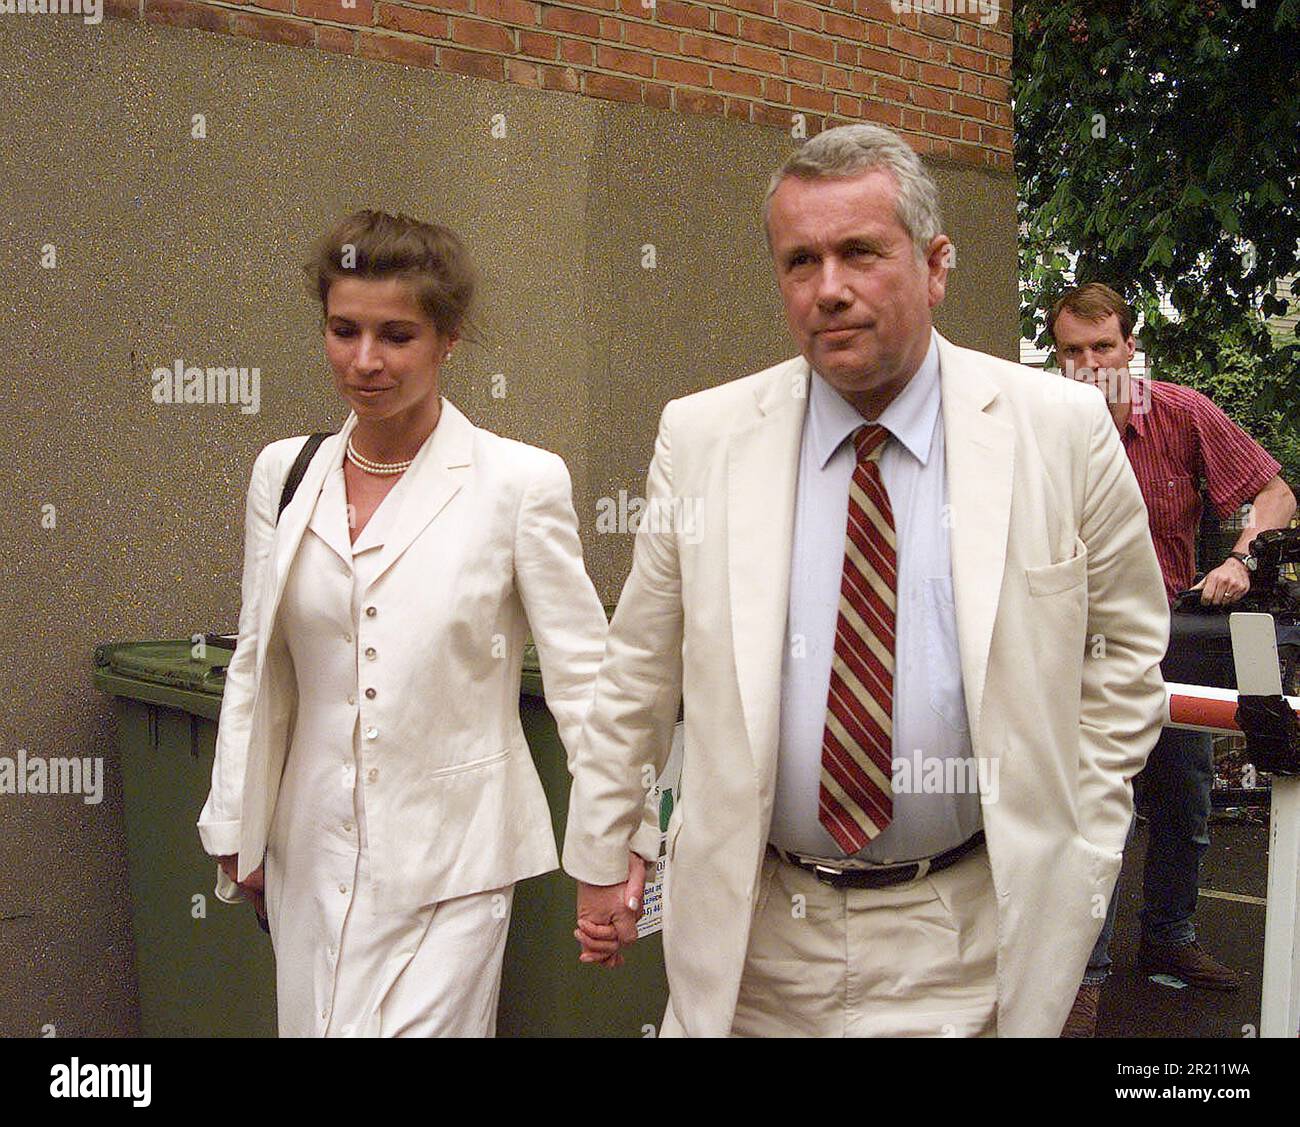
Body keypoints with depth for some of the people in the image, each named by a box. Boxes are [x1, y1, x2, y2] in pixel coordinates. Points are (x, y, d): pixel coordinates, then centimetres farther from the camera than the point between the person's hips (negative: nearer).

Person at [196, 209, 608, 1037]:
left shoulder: (521, 482, -9)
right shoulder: (284, 473, 4)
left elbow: (582, 673, -5)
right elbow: (259, 670, 11)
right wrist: (237, 832, 13)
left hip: (451, 853, -4)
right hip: (315, 852, 4)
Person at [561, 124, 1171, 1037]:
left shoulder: (1063, 430, -7)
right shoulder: (700, 437, -5)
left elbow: (1128, 642, 5)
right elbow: (640, 670, 3)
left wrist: (1078, 839, 1)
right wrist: (603, 855, 7)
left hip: (968, 941, 0)